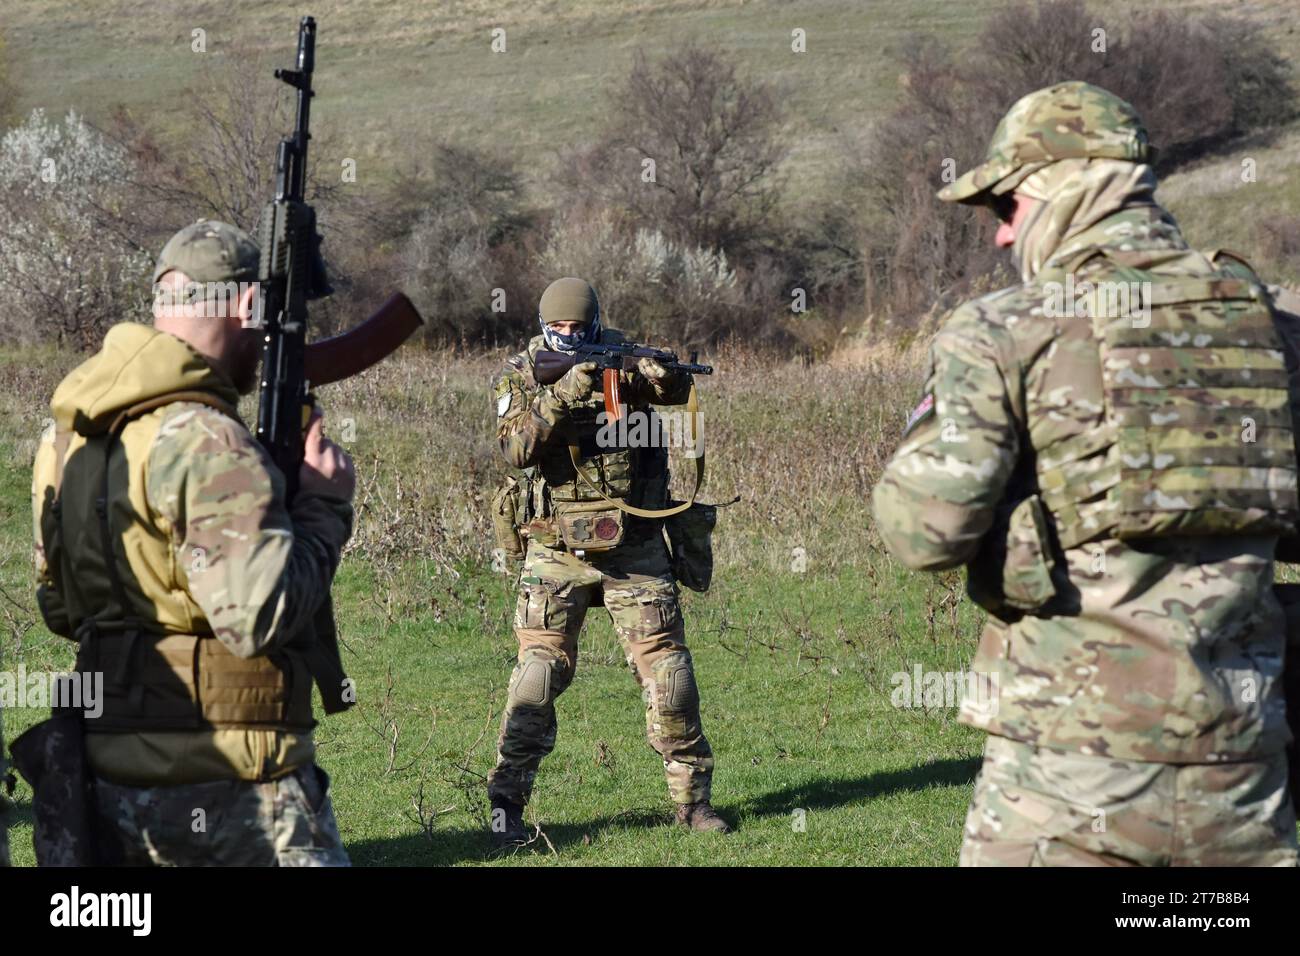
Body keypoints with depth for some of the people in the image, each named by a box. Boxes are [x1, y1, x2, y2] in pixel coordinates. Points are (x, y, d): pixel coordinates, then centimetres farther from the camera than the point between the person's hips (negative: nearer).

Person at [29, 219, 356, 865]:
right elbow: (262, 617, -23)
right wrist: (324, 505, -10)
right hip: (225, 792, -8)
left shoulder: (70, 433, 9)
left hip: (105, 775, 8)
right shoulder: (204, 441, -18)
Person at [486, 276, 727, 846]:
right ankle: (506, 804, 0)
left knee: (668, 670, 1)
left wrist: (664, 377, -36)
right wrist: (563, 395, -29)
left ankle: (691, 798, 12)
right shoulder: (518, 377, -1)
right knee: (539, 672, -8)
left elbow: (675, 391, -14)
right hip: (556, 549, -1)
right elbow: (517, 447, -17)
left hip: (635, 547, 1)